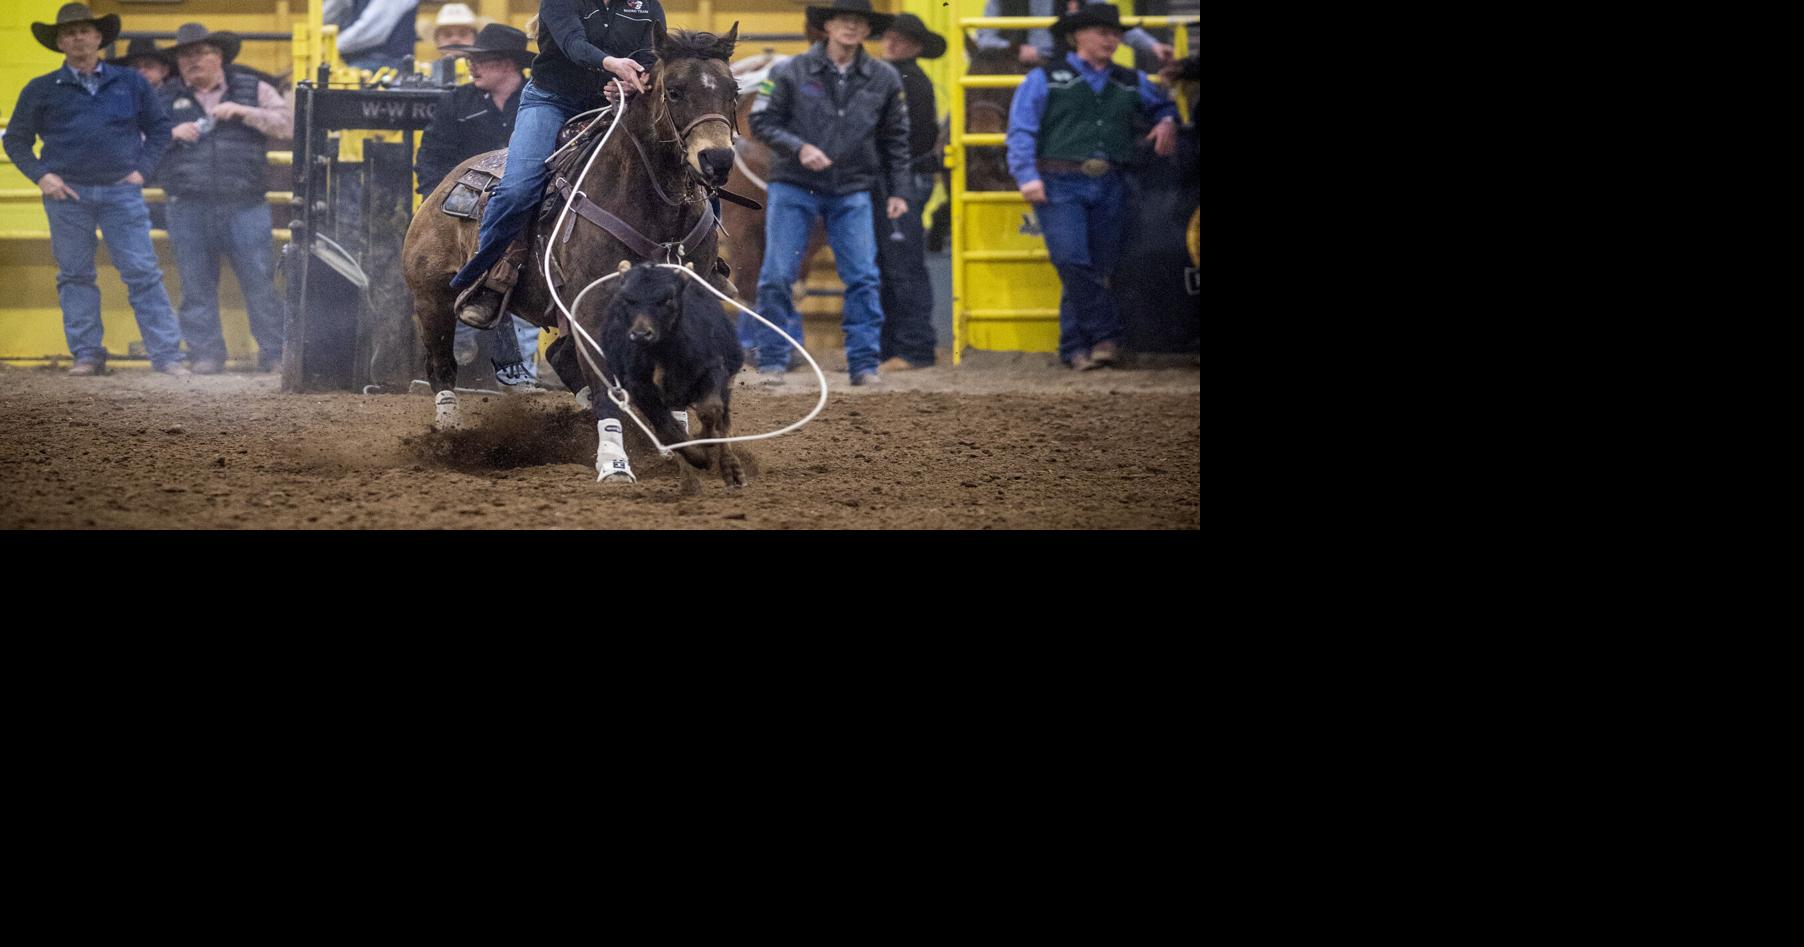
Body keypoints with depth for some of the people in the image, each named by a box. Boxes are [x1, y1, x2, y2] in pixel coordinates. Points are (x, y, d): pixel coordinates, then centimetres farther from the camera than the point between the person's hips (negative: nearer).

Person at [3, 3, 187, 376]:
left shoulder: (130, 83, 9)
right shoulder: (41, 90, 8)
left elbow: (159, 128, 15)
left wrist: (142, 168, 2)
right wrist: (41, 175, -3)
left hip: (121, 190, -1)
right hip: (67, 193, 1)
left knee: (143, 273, -6)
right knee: (75, 276, 3)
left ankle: (167, 355, -7)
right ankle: (87, 355, 9)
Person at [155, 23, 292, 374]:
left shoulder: (252, 90, 11)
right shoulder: (166, 98, 14)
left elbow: (288, 124, 2)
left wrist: (243, 112, -8)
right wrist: (170, 134, -6)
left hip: (245, 204, -1)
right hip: (189, 209, 1)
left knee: (260, 280, -4)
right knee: (197, 284, 1)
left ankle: (275, 355, 2)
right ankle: (205, 355, 8)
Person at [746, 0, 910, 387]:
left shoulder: (883, 79, 2)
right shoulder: (792, 72, -6)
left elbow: (895, 138, 10)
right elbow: (761, 121, -5)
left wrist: (898, 191, 6)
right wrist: (799, 148, -19)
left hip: (852, 191, 2)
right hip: (793, 186, -2)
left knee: (863, 279, -3)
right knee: (776, 276, -4)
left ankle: (864, 363, 3)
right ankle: (772, 360, 6)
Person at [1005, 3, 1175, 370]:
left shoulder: (1130, 82, 18)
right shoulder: (1045, 79, 6)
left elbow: (1162, 104, 35)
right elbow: (1021, 131, -1)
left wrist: (1167, 121, 11)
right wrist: (1027, 175, -14)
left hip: (1109, 188, 4)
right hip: (1060, 186, -4)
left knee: (1098, 268, 1)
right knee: (1072, 262, -19)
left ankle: (1074, 348, 10)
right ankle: (1107, 335, -10)